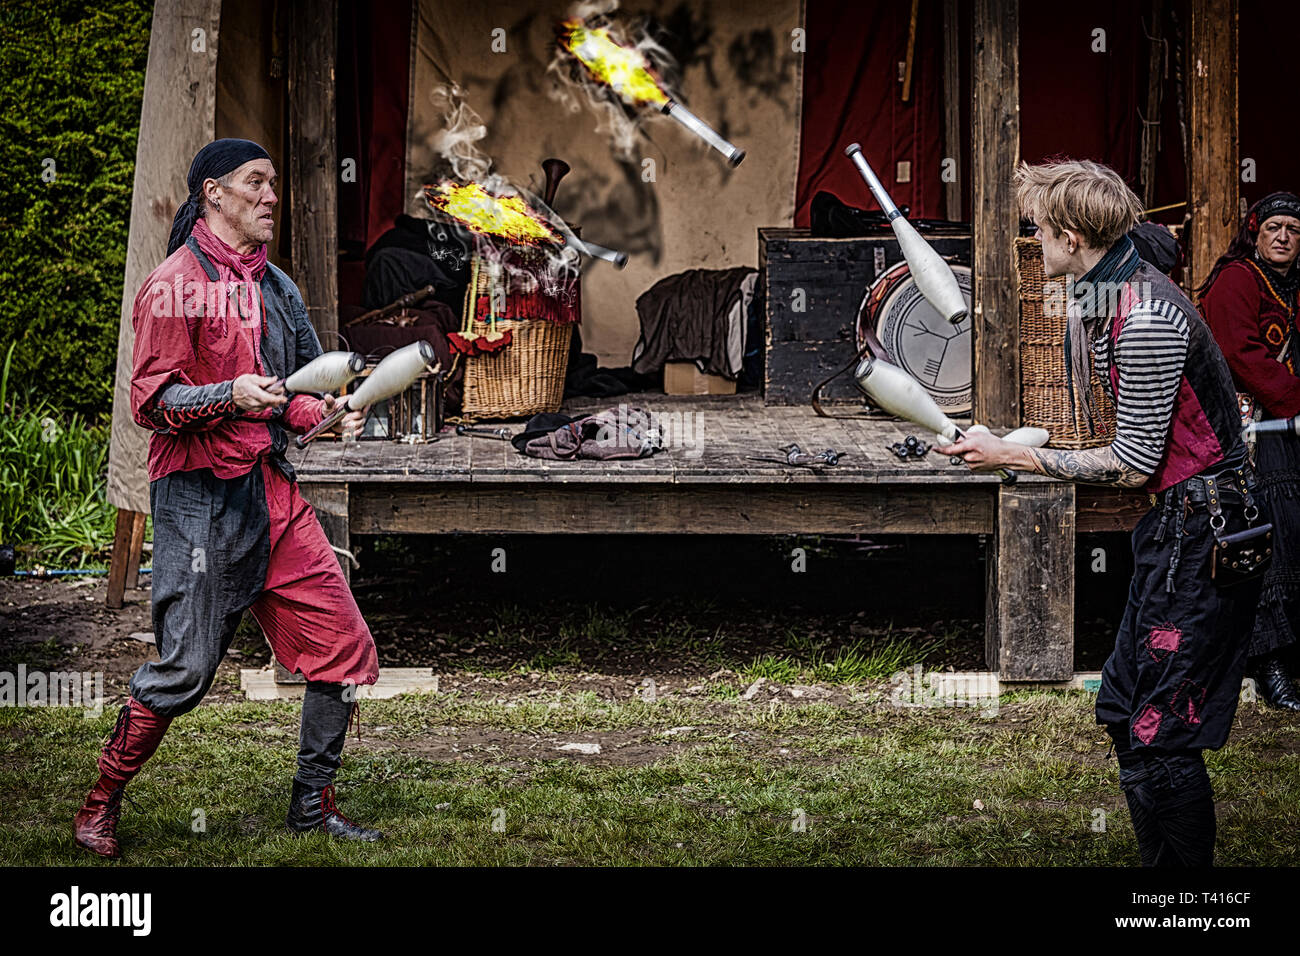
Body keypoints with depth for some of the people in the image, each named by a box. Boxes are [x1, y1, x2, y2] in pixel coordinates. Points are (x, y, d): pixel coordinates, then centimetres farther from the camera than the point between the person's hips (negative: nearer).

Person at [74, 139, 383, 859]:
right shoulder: (176, 285, -7)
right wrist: (230, 396, -29)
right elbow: (152, 400, -13)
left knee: (344, 645, 3)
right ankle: (99, 806, 10)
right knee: (186, 669, -8)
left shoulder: (273, 286, 18)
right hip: (200, 496, -8)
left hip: (272, 489, 8)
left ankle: (313, 805, 16)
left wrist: (323, 414, 6)